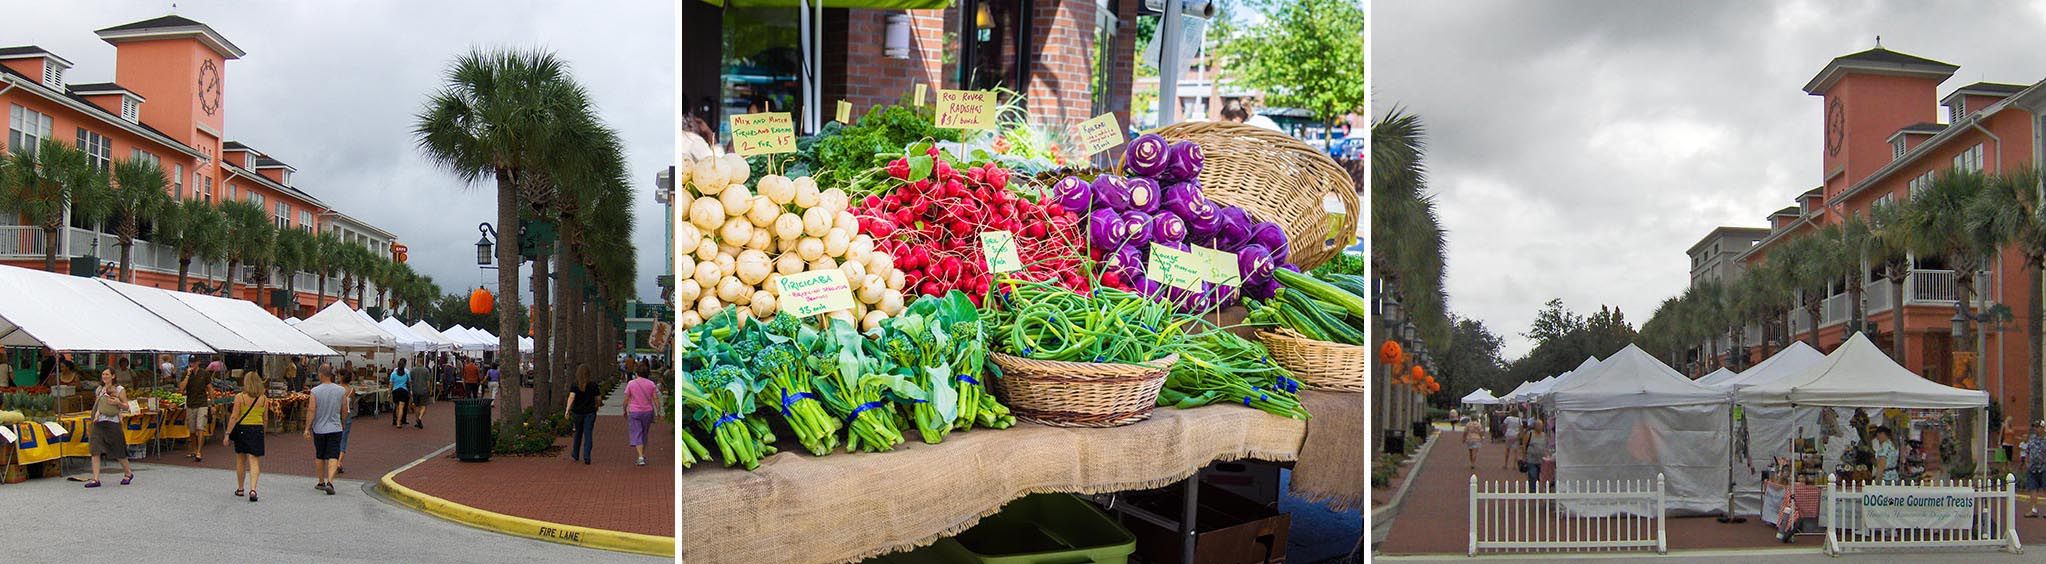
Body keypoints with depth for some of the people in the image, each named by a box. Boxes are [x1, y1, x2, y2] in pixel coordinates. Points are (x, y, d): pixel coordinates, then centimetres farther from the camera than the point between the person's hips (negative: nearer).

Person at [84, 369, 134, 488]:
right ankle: (95, 479, -7)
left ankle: (128, 473, 23)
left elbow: (126, 407, 1)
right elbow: (97, 405, 22)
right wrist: (96, 413, 3)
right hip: (98, 423, 4)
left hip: (112, 423, -4)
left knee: (118, 451, 3)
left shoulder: (120, 389, 1)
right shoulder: (100, 389, 14)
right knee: (95, 451, -7)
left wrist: (118, 402, -18)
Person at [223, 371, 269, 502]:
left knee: (241, 460, 15)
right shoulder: (264, 399, 0)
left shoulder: (240, 397, -8)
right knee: (254, 460, -1)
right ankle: (253, 489, -17)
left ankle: (240, 489, 26)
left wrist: (228, 434, -5)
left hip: (242, 429, -1)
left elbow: (234, 417, -10)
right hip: (257, 429, 1)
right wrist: (262, 432, 20)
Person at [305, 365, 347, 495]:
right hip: (335, 429, 0)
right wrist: (342, 421, 23)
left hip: (319, 429, 0)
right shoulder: (341, 390, -4)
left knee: (319, 457, 15)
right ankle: (330, 482, -18)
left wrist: (307, 428, -3)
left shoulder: (315, 391, -10)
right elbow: (345, 411, 4)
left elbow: (311, 411, -11)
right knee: (333, 457, -2)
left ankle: (321, 482, 26)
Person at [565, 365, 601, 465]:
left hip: (577, 412, 1)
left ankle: (575, 455, 31)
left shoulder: (575, 385, -6)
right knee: (588, 434, -3)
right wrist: (597, 406, 23)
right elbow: (597, 398, 3)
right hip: (590, 412, -1)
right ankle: (586, 457, -15)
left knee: (578, 433, 19)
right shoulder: (593, 385, -4)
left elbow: (571, 397, -21)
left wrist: (568, 410, -28)